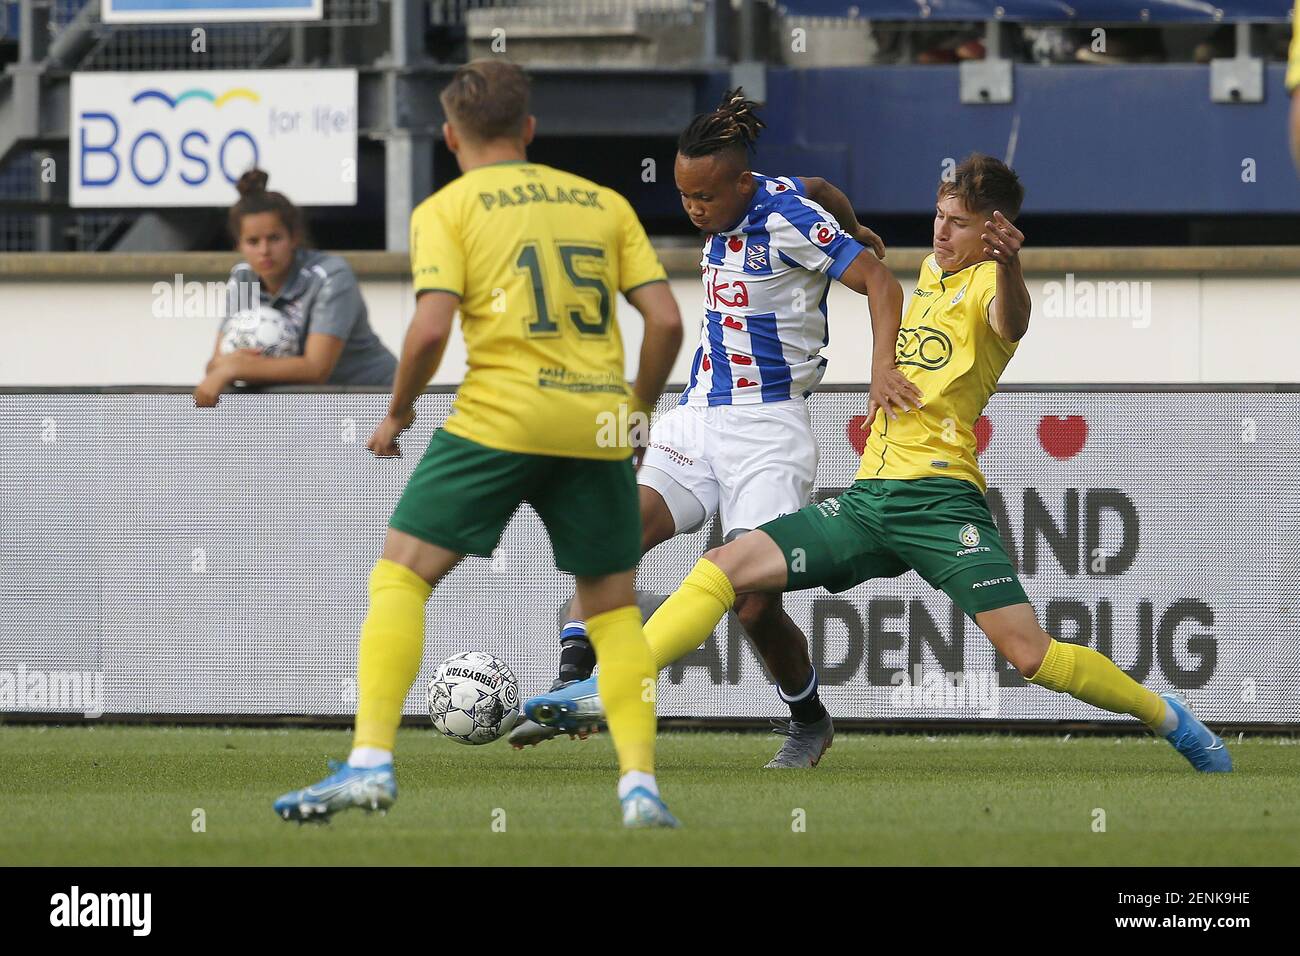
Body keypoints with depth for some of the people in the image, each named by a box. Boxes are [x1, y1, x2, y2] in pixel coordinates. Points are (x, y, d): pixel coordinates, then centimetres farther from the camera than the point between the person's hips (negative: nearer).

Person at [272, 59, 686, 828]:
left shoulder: (447, 208, 5)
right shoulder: (604, 203, 16)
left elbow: (431, 328, -8)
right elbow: (666, 319, 8)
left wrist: (398, 411, 8)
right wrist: (637, 411, 22)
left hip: (500, 415, -3)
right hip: (598, 424, 3)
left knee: (401, 578, 1)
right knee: (614, 605, 14)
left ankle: (372, 762, -13)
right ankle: (640, 784, 1)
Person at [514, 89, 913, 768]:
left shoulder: (788, 217, -13)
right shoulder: (727, 214, 8)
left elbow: (881, 283, -16)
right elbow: (817, 187, 25)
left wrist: (884, 370, -27)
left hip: (767, 431, -7)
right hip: (697, 420, 7)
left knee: (756, 606, -8)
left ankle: (809, 722, 19)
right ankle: (570, 692, -23)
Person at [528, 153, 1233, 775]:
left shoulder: (988, 281, -5)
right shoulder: (931, 270, 19)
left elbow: (1009, 320, -32)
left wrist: (1010, 266, -53)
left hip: (939, 495, -7)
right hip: (869, 497, 7)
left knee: (1030, 653, -17)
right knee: (725, 567, -8)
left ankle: (1170, 719, 4)